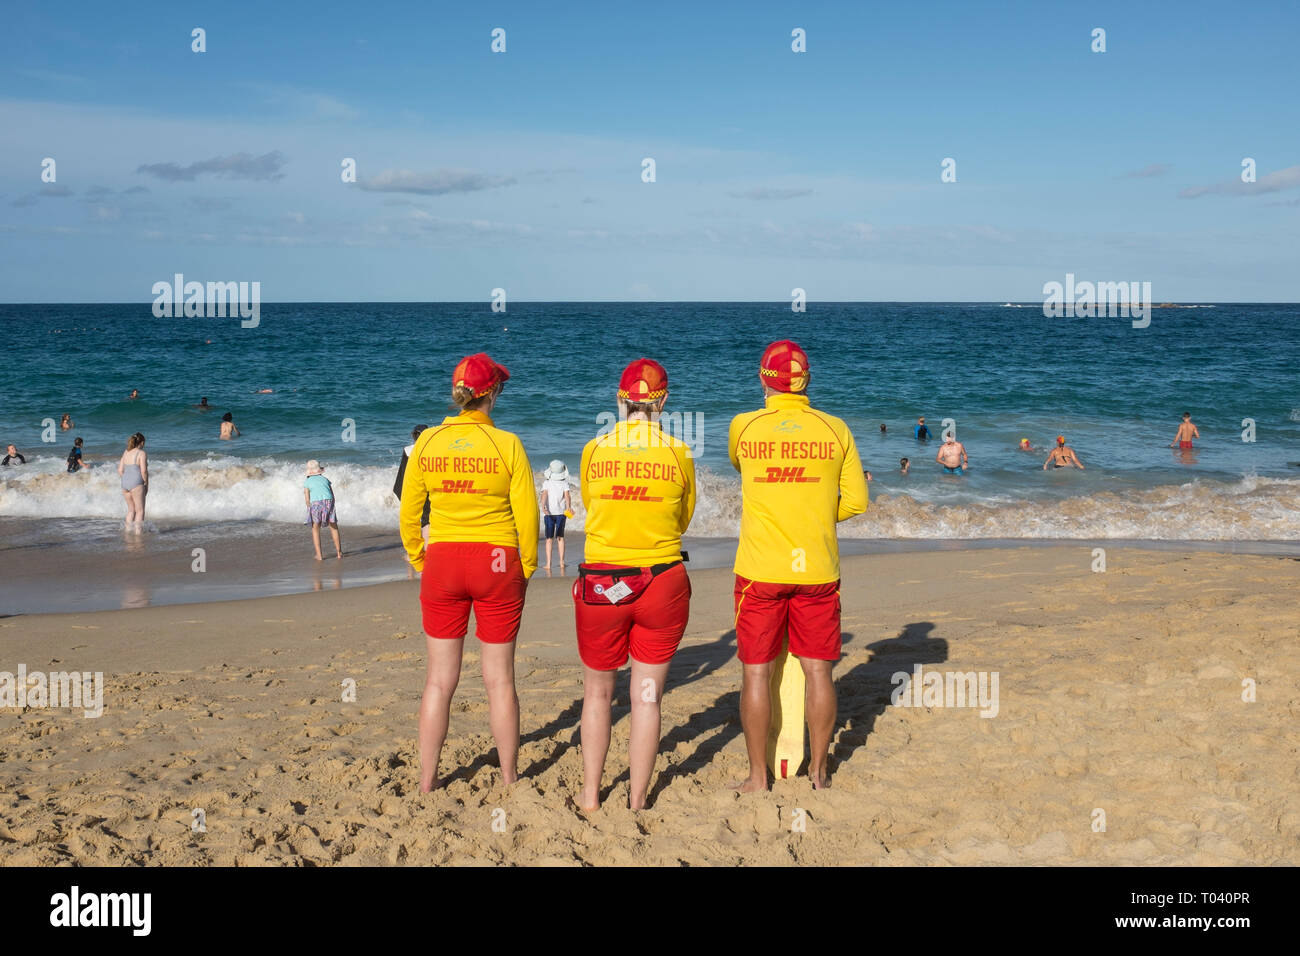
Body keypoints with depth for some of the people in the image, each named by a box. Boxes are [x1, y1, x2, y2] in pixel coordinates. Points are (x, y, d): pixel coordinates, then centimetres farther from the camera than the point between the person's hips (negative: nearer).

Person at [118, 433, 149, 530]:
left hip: (125, 483, 7)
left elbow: (120, 470, 11)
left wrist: (127, 481, 17)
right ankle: (138, 530, -3)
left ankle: (128, 530, 17)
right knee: (140, 510, 1)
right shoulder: (142, 453, -8)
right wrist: (146, 485, -3)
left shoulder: (126, 453, 12)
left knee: (131, 509, 18)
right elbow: (144, 471, -14)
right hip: (137, 484, -7)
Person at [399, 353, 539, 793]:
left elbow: (409, 515, 3)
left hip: (442, 563, 2)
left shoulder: (427, 442, -2)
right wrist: (527, 568, 6)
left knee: (439, 679, 10)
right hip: (497, 562, -2)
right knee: (499, 677, 10)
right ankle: (509, 777, 21)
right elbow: (527, 515, -7)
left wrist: (420, 563, 15)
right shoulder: (507, 444, -9)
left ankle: (427, 781, 17)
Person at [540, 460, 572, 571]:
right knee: (560, 537, 12)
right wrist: (569, 507, -25)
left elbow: (544, 494, -14)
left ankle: (548, 563, -5)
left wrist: (543, 507, -26)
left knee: (549, 538, 3)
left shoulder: (546, 483, 0)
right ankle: (561, 562, 7)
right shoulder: (564, 483, 2)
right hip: (561, 512, 1)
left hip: (548, 513, -1)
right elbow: (567, 495, -12)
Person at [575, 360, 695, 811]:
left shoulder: (594, 450, -4)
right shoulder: (679, 454, -4)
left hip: (600, 585, 0)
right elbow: (683, 521, 9)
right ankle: (637, 801, 16)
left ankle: (590, 795, 21)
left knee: (597, 692, 17)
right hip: (662, 583, 0)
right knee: (647, 695, 9)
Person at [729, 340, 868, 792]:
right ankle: (818, 769, 21)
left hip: (760, 571, -1)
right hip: (817, 569, 1)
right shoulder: (835, 429, -1)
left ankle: (758, 775, 13)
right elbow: (856, 501, 0)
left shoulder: (743, 427, -3)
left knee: (756, 672, 7)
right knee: (818, 671, 11)